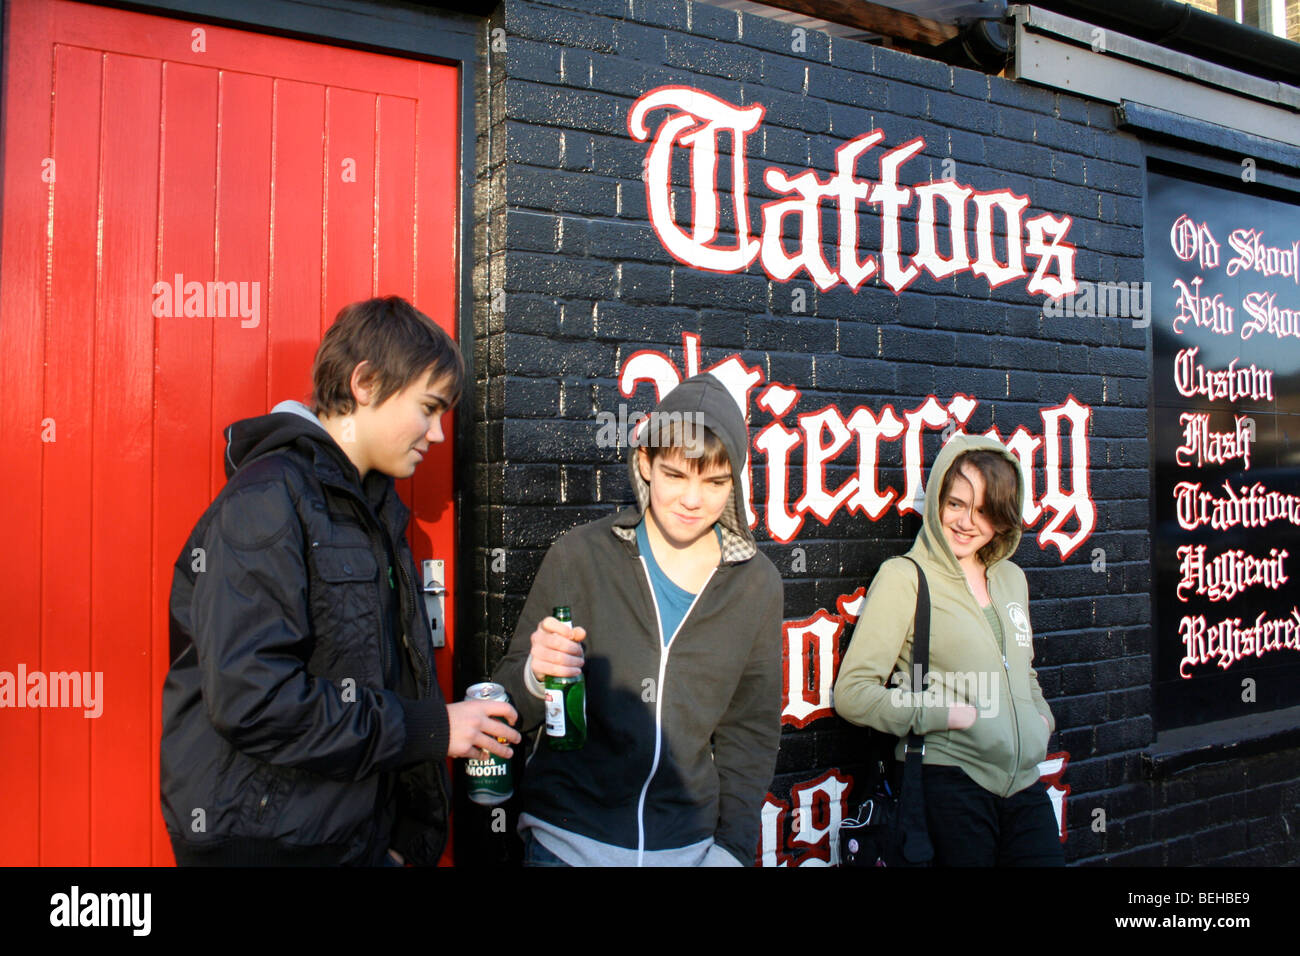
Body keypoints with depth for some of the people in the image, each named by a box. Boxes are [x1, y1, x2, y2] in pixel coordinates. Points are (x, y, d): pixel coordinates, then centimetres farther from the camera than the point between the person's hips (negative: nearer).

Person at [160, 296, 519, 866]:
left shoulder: (374, 507, 11)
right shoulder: (268, 501, -17)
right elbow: (250, 698, -26)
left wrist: (404, 832, 8)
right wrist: (430, 728, -19)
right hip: (264, 842, -8)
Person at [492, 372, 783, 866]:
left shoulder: (757, 584, -2)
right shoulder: (579, 555, -9)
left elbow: (751, 731, 6)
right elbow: (511, 707, -3)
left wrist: (732, 848, 1)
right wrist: (536, 675, -23)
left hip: (690, 845, 2)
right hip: (569, 842, -1)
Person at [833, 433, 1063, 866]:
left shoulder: (1011, 578, 13)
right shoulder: (903, 577, -8)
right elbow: (851, 693, -13)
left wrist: (1042, 717, 9)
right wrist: (953, 714, -16)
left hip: (1024, 783, 6)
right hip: (950, 779, -6)